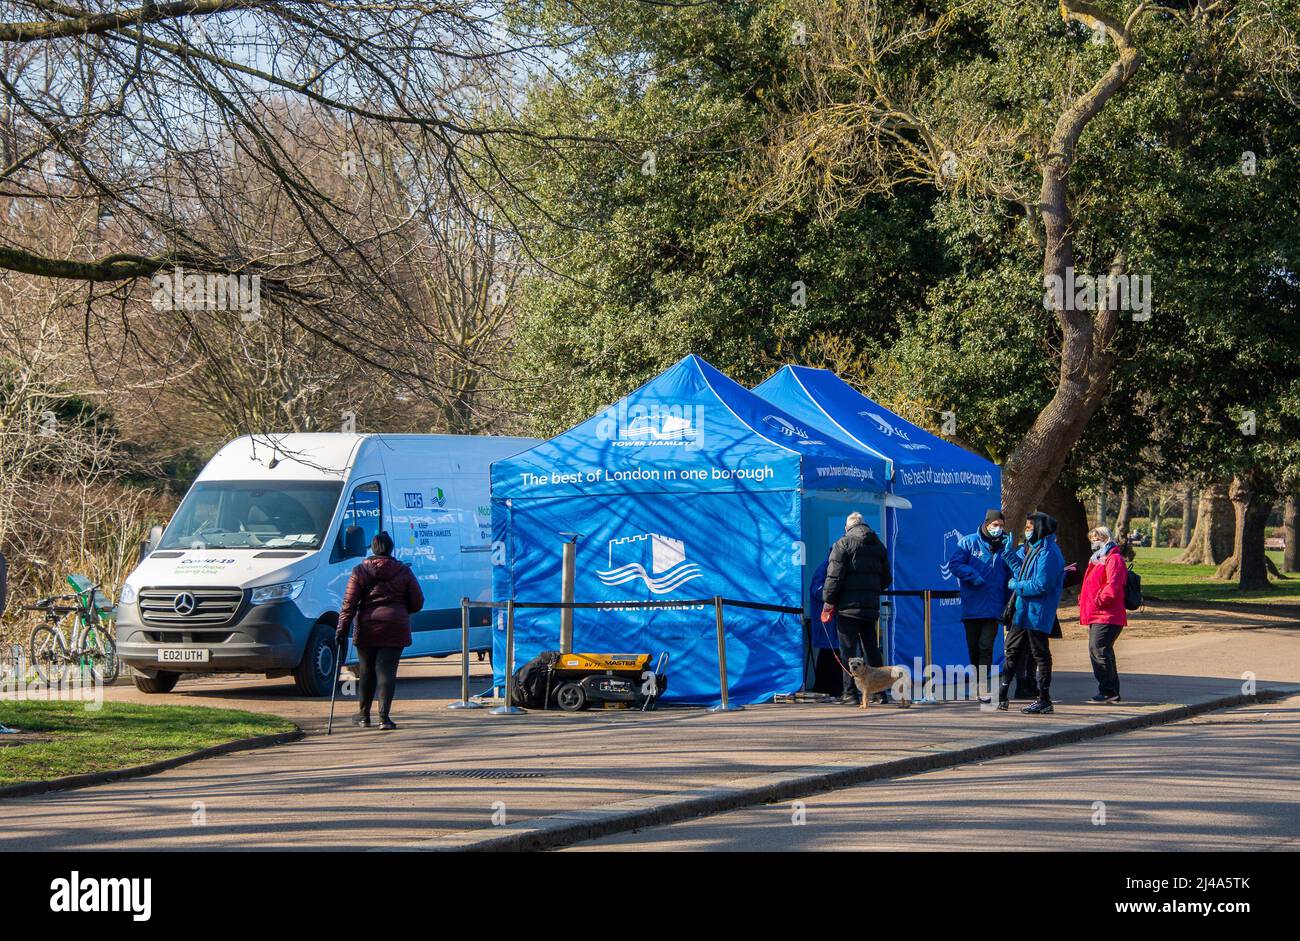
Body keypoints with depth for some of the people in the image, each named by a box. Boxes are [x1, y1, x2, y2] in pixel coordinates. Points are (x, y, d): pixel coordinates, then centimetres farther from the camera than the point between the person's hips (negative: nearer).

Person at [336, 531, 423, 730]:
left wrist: (342, 628, -4)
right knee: (387, 670, -1)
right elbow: (417, 602, 7)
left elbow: (349, 603, -3)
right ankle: (384, 716, -10)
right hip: (394, 627, 0)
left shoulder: (360, 571, 3)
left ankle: (364, 714, 23)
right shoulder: (403, 571, 5)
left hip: (367, 627, 0)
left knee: (367, 670, 13)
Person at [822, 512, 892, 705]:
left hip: (849, 607, -6)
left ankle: (850, 693, -6)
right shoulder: (878, 545, 14)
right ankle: (880, 691, 14)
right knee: (871, 649, 14)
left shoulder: (843, 544, -5)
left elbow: (834, 575, -12)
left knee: (848, 651, -2)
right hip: (871, 607, 6)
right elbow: (886, 579, 17)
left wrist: (828, 601, -6)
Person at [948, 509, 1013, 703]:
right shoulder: (970, 542, 2)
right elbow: (954, 563, -6)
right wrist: (973, 576, -18)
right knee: (973, 648, 9)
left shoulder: (1005, 546, 8)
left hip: (993, 607, 0)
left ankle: (982, 687, -15)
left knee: (986, 646, -12)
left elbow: (1011, 575, 9)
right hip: (971, 606, 0)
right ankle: (977, 684, 23)